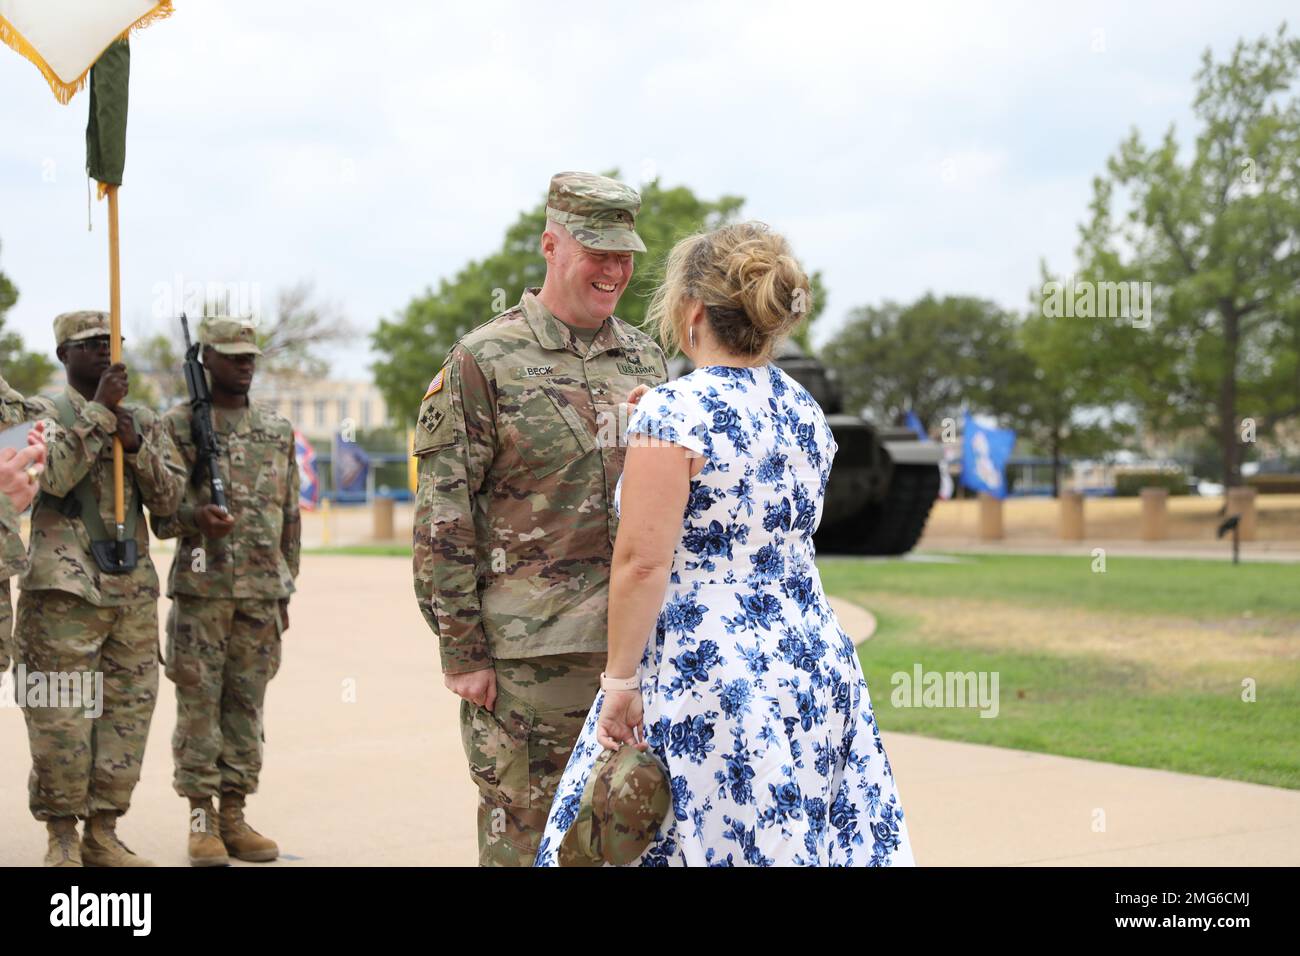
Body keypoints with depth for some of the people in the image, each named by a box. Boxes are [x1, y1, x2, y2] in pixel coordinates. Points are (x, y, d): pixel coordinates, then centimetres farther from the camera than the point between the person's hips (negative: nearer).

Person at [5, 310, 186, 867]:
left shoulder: (142, 420, 15)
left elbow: (170, 498, 7)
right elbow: (54, 475, -17)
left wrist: (134, 443, -8)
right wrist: (99, 412, -15)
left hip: (134, 591, 5)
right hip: (65, 590, -5)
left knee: (127, 716, 5)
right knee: (61, 720, -4)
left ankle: (103, 834, 14)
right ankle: (62, 839, 6)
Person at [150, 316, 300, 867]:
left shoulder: (277, 430, 13)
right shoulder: (177, 426, 1)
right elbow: (156, 512, 0)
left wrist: (285, 591, 13)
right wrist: (195, 518, -21)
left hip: (261, 592, 4)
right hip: (201, 588, -3)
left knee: (247, 704, 6)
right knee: (198, 703, -1)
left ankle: (235, 815, 13)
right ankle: (201, 819, 6)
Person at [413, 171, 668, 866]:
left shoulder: (644, 359, 12)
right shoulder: (484, 360, -4)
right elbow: (441, 520, -6)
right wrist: (461, 651, -9)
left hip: (635, 647, 5)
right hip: (527, 651, -5)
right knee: (523, 834, 2)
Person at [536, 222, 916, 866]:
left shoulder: (673, 412, -14)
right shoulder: (806, 411, 9)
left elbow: (643, 561, -18)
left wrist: (620, 680, -10)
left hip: (705, 677, -7)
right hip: (816, 664, 7)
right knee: (794, 843, 13)